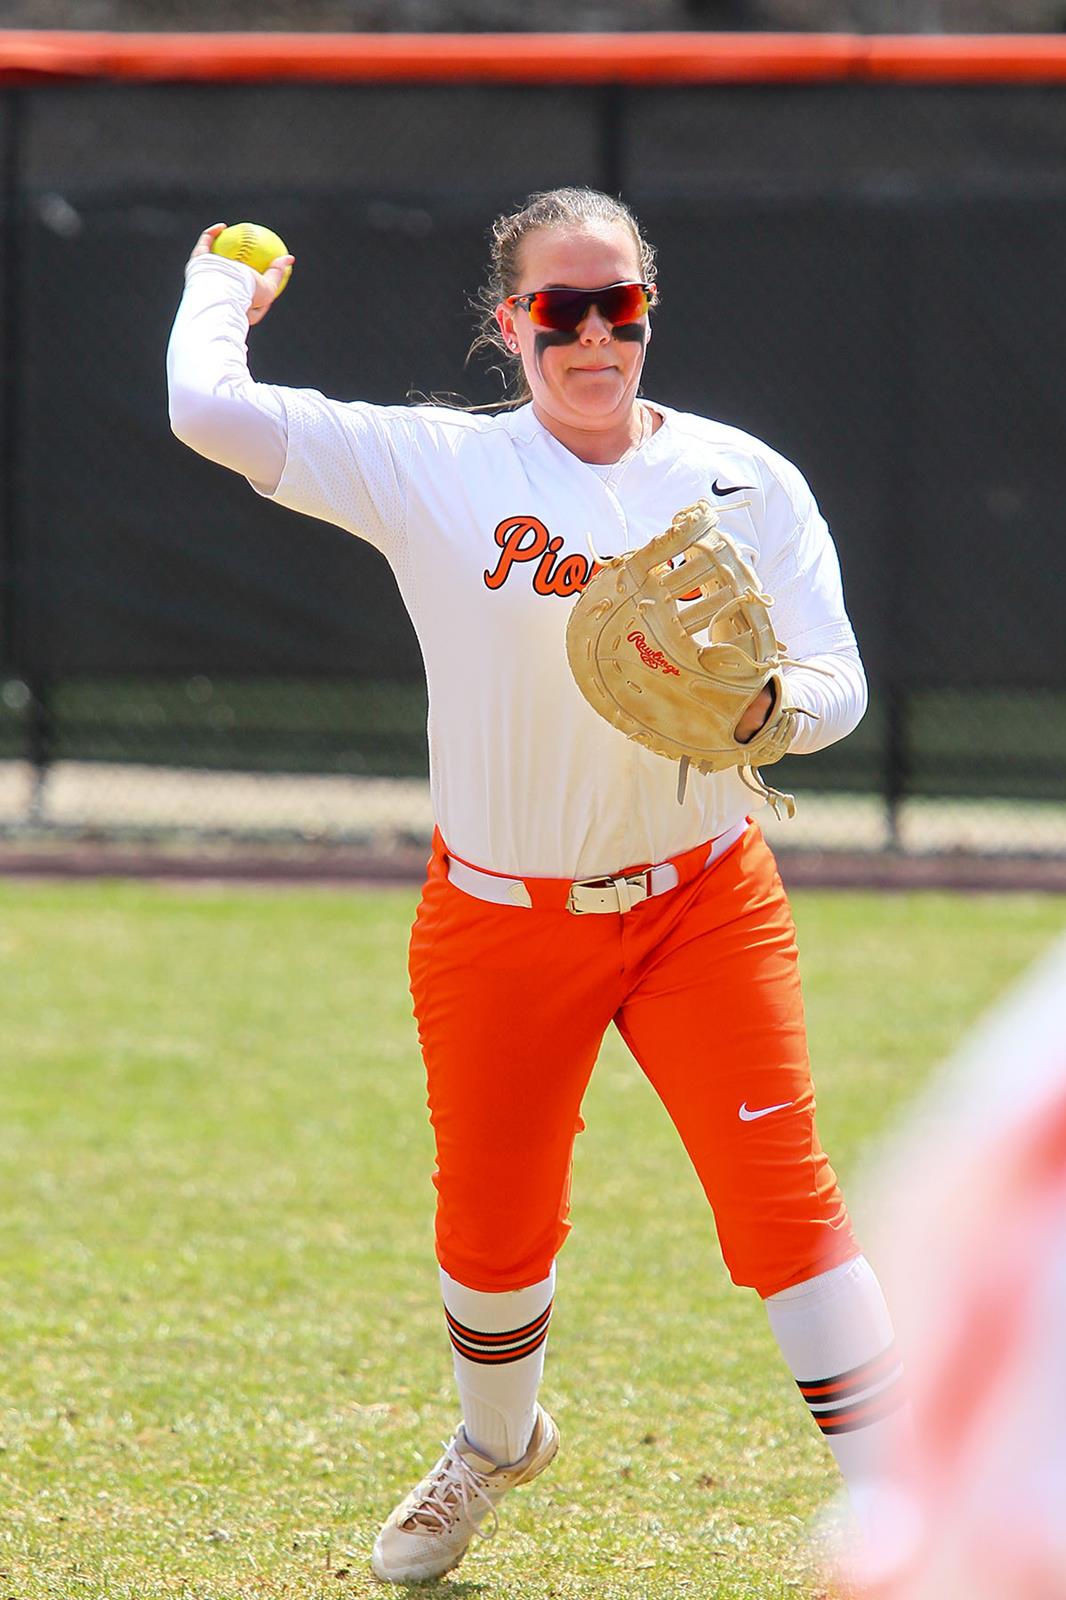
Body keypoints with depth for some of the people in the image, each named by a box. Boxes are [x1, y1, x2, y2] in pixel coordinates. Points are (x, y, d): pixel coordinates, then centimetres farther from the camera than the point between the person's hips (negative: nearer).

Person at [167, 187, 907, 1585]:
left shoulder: (745, 480, -1)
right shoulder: (435, 468, -6)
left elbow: (837, 684, -5)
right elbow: (208, 408, -12)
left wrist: (763, 705, -28)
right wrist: (226, 287, 7)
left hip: (704, 904, 0)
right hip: (503, 927, 1)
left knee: (784, 1199, -14)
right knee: (493, 1236, 13)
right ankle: (497, 1446, 45)